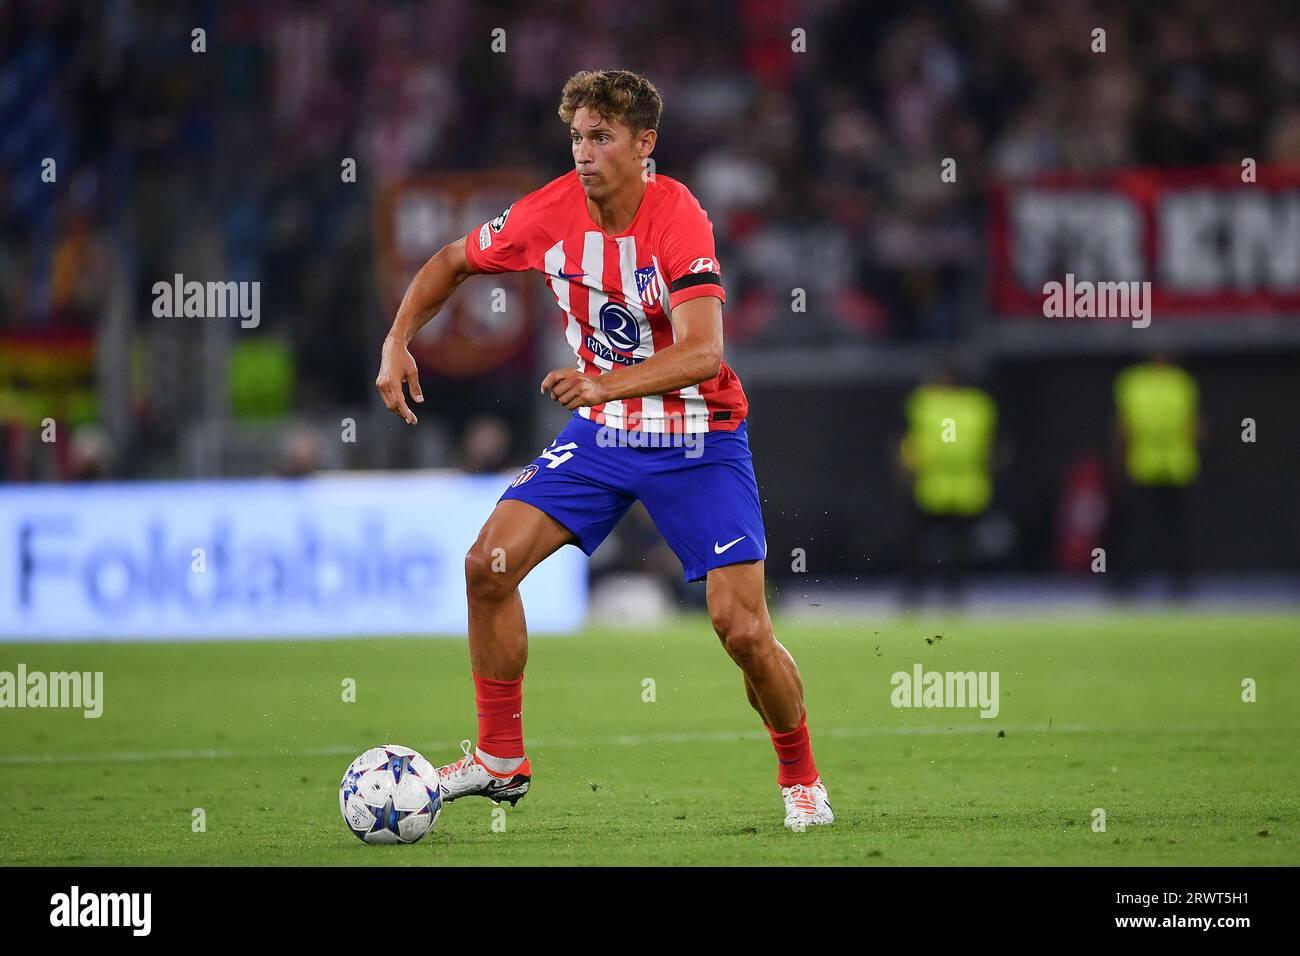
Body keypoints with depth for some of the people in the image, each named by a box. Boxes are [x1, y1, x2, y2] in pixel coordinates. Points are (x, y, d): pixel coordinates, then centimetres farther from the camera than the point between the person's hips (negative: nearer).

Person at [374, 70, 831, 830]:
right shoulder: (549, 213, -8)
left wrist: (607, 383, -47)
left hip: (696, 441, -5)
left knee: (743, 629, -12)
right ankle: (501, 759, 5)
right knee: (490, 563, -9)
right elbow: (452, 263, 10)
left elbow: (702, 352, -34)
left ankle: (801, 778, 13)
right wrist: (399, 341, -4)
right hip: (601, 431, 5)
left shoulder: (678, 219, -23)